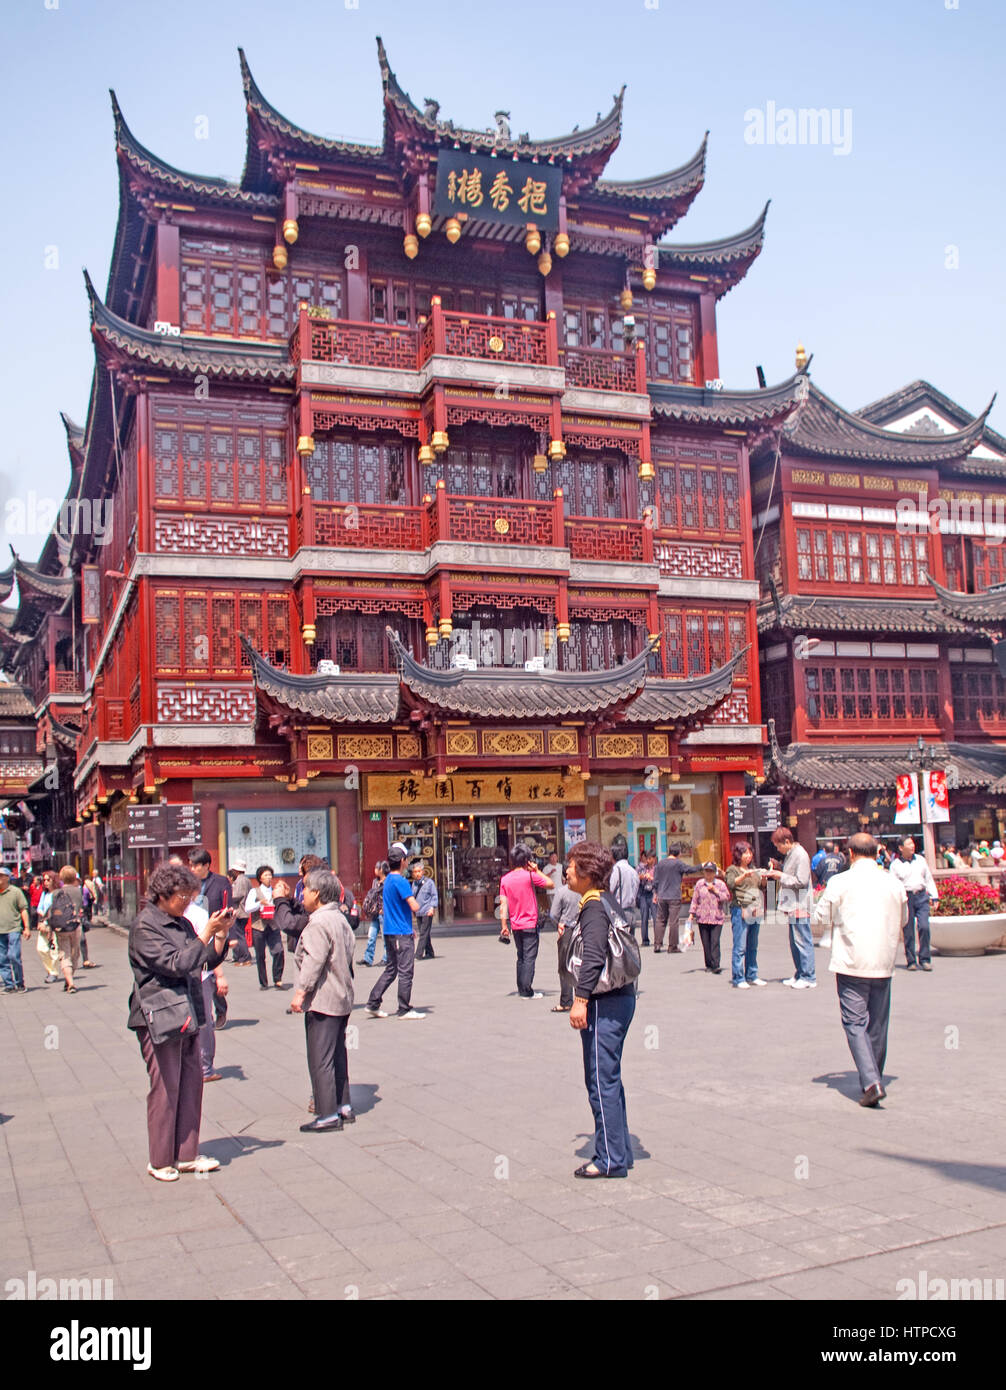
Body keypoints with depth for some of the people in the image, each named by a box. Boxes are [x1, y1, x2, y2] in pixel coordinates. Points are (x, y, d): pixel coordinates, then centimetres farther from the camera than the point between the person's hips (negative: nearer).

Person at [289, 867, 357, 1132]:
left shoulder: (318, 923, -17)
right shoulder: (340, 919, 12)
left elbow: (313, 961, -21)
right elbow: (351, 948, 20)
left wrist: (301, 991, -18)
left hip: (322, 1001, -10)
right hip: (342, 999, 10)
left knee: (320, 1059, -5)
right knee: (337, 1055, 17)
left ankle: (328, 1114, -2)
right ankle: (343, 1106, 23)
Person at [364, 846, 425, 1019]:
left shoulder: (387, 880, 14)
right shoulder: (400, 881, -16)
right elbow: (414, 907, -21)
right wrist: (417, 904, 3)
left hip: (389, 932, 9)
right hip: (402, 933, -9)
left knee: (391, 969, 15)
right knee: (405, 971, -2)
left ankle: (373, 1004, 13)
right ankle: (405, 1010, 4)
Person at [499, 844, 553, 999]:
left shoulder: (505, 879, 3)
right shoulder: (530, 875, -11)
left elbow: (503, 904, 1)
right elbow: (550, 884, -3)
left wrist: (504, 925, 3)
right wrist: (536, 870, 2)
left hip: (515, 925, 5)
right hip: (530, 924, -5)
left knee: (521, 957, 16)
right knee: (529, 958, -2)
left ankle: (521, 988, 20)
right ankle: (527, 991, -5)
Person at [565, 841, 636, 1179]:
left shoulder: (593, 906, -15)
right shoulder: (606, 901, 14)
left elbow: (593, 957, -24)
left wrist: (580, 999, -25)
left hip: (604, 1003, -10)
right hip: (620, 997, 10)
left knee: (601, 1081, -3)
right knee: (609, 1080, 16)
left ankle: (610, 1160, 3)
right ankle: (620, 1152, 24)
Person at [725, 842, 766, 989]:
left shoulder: (753, 869, 20)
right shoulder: (733, 869, 0)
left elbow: (761, 886, 19)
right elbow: (731, 883, -17)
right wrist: (744, 875, -33)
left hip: (755, 911, 7)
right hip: (740, 910, -7)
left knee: (752, 946, 11)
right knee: (740, 946, -8)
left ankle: (751, 976, 18)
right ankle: (738, 979, -6)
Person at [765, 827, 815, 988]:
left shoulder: (800, 855, -14)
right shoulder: (790, 854, 15)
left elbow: (801, 881, -19)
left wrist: (780, 876, -13)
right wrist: (776, 873, 8)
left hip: (800, 907, -10)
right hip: (793, 906, 10)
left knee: (803, 941, -5)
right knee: (795, 942, 14)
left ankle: (809, 978, 0)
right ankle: (800, 975, 21)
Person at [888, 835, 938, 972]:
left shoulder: (920, 860, 13)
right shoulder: (896, 865, 2)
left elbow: (929, 879, 19)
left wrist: (934, 896, 13)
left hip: (921, 896, 2)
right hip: (906, 897, -2)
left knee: (924, 926, -11)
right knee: (908, 931, 1)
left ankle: (925, 959, 0)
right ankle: (911, 961, 11)